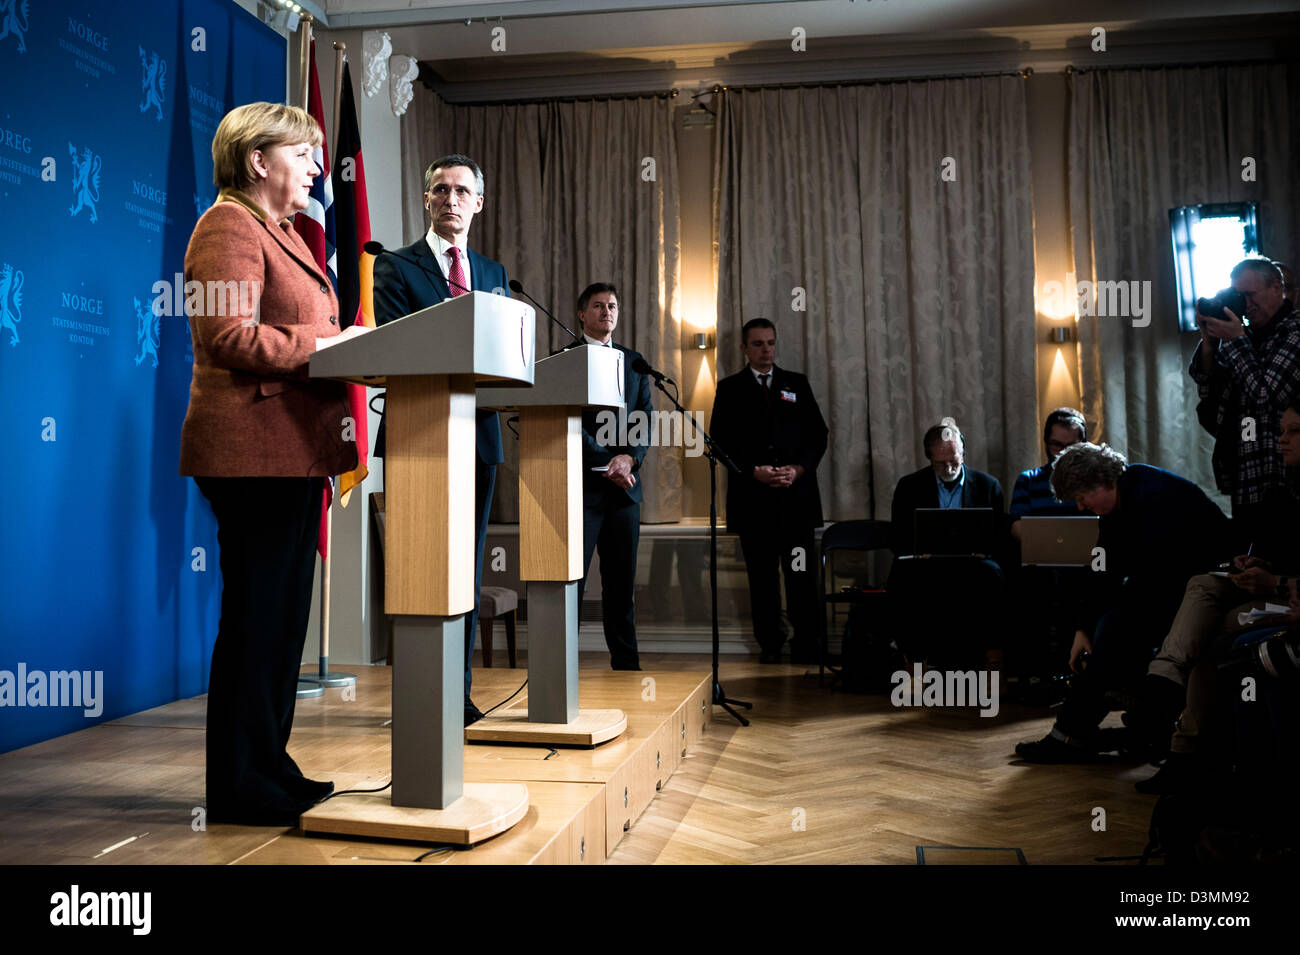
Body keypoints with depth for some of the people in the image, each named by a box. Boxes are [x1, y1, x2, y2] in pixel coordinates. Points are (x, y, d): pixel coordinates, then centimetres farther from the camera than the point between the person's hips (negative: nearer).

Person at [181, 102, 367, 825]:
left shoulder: (282, 233, 24)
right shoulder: (230, 226, -7)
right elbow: (229, 336, -18)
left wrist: (347, 347, 8)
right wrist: (336, 345, -17)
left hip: (294, 450, 10)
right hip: (254, 447, -10)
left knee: (284, 614, 12)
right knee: (257, 614, -5)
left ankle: (269, 765, 21)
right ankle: (238, 785, 5)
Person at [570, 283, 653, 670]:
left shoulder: (634, 361, 18)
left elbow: (645, 418, 11)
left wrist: (629, 457, -7)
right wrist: (606, 464, -13)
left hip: (624, 486, 5)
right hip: (580, 484, -5)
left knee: (622, 580, 8)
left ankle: (626, 664, 16)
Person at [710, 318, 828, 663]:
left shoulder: (797, 383, 14)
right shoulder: (729, 388, 8)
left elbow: (818, 434, 10)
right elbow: (721, 441, 1)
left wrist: (799, 469, -6)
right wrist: (754, 471, -12)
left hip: (797, 494, 1)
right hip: (753, 498, -1)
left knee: (802, 573, -3)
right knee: (762, 576, 2)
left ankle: (807, 645, 2)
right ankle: (769, 644, 10)